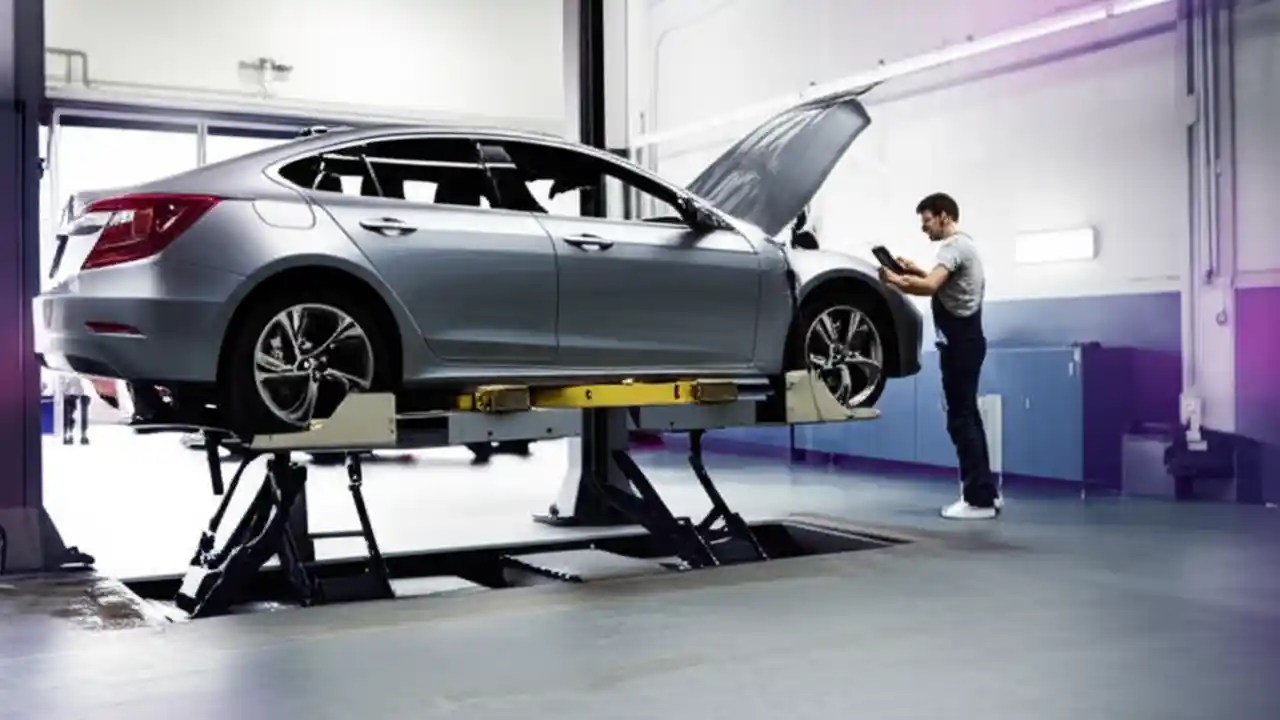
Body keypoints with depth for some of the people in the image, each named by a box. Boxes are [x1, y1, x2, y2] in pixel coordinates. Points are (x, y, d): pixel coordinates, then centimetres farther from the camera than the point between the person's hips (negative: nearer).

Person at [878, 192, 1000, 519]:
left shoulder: (953, 246, -14)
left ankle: (979, 499, -7)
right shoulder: (962, 244, 19)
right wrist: (916, 271, 17)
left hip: (960, 342, -11)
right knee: (967, 417, 13)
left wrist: (894, 280, -16)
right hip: (965, 339, 11)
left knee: (960, 420, -9)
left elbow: (930, 287, -30)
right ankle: (986, 492, 17)